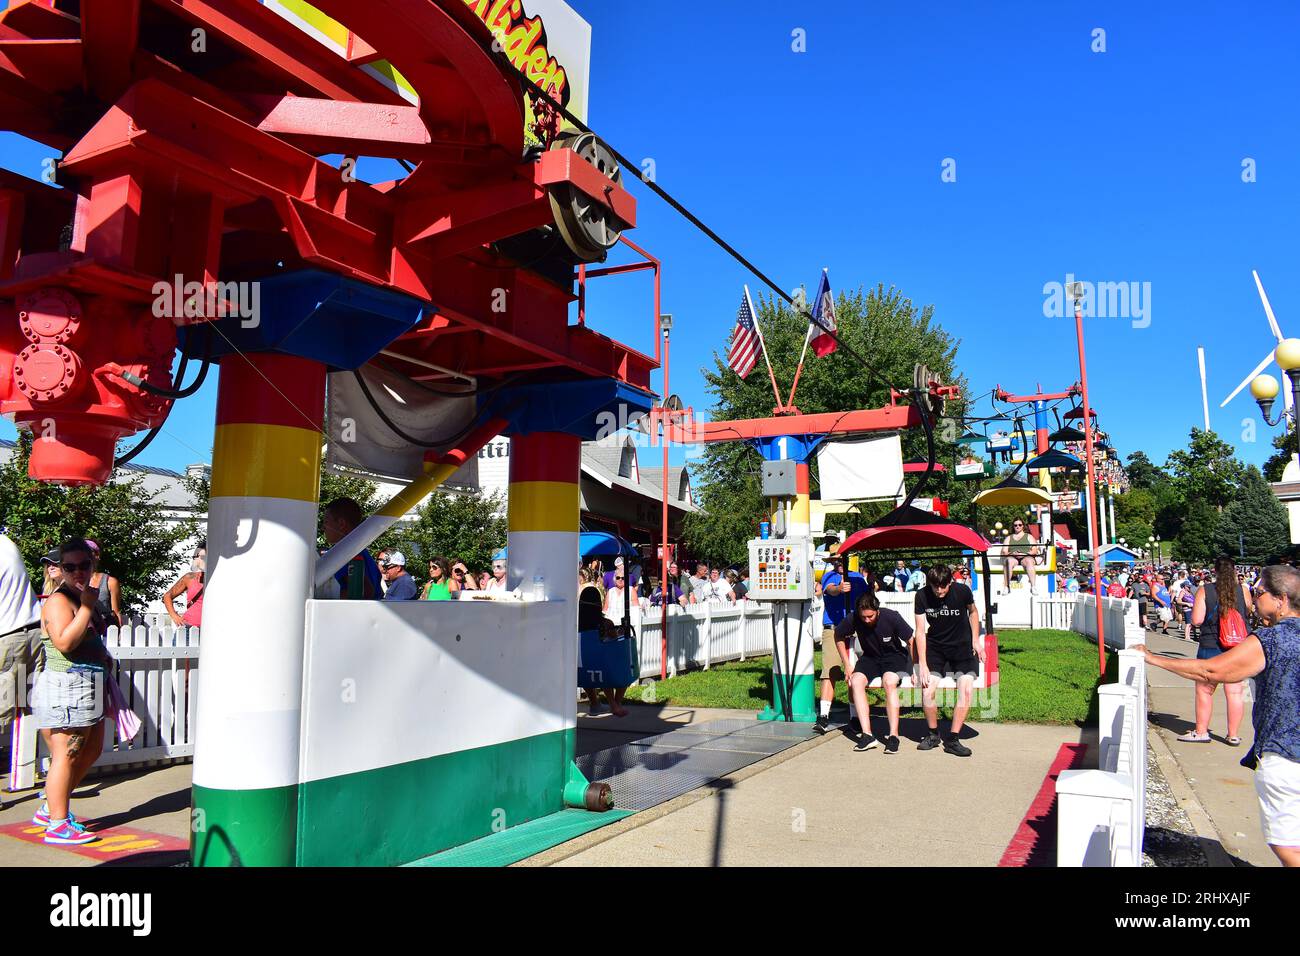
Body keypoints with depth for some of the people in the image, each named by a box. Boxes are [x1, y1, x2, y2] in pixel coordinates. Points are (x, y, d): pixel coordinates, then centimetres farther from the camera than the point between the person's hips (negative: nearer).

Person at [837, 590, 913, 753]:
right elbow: (839, 637, 3)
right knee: (856, 680, -26)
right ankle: (867, 734, -26)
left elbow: (912, 641, -13)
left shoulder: (891, 617, -24)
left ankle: (893, 735, -27)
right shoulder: (853, 619, -18)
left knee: (889, 681, -34)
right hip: (870, 658, 3)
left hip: (895, 656, -3)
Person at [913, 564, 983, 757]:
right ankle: (933, 734, 7)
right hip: (935, 646, 0)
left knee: (966, 688, -21)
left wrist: (975, 640, 2)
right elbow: (920, 631, -10)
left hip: (962, 646, 0)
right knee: (927, 689, -18)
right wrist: (922, 664, -16)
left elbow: (973, 611, 11)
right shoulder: (922, 596, -12)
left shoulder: (962, 591, -12)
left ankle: (953, 739, -8)